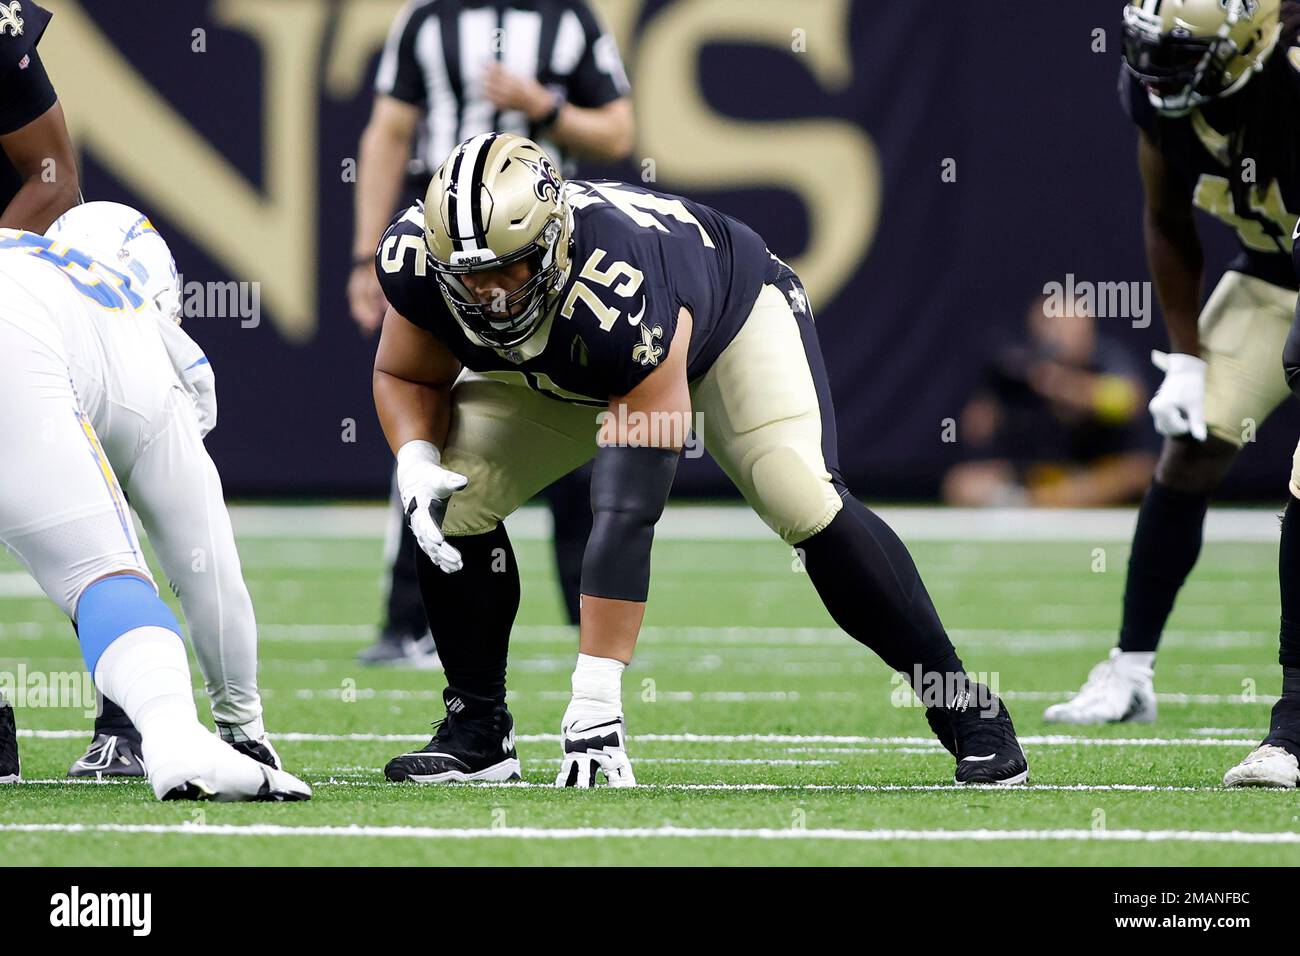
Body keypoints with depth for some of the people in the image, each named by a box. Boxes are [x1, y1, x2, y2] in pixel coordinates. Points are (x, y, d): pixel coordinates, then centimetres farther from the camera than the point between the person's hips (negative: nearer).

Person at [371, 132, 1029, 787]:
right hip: (552, 369, 5)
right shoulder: (417, 259, -31)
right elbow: (409, 376, -7)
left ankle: (967, 713, -15)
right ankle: (478, 730, 3)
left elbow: (625, 518, -46)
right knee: (451, 504, -15)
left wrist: (593, 697, -47)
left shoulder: (620, 298, -46)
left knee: (800, 499, -28)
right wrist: (416, 459, -32)